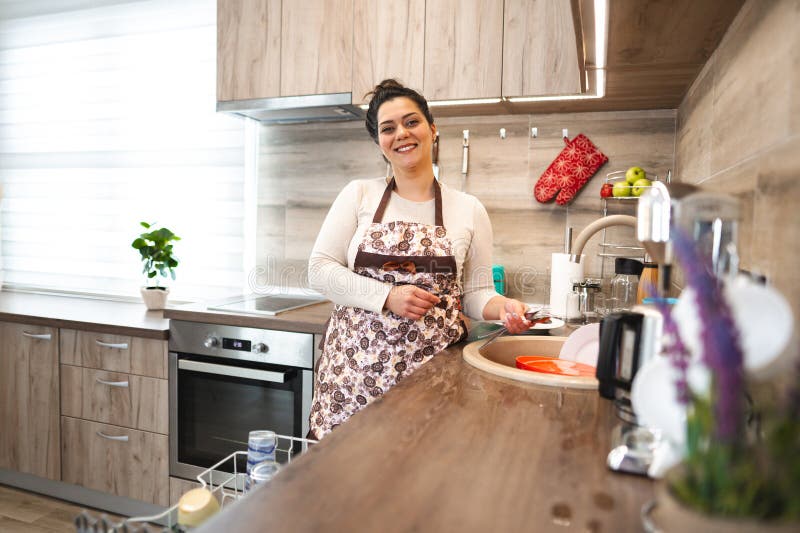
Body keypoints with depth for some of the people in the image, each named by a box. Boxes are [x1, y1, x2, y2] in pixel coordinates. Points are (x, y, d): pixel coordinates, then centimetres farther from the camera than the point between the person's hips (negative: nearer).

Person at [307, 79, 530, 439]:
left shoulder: (469, 209, 6)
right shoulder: (359, 195, 4)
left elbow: (475, 291, 9)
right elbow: (320, 270, -1)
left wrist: (502, 306, -13)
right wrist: (388, 296, -12)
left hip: (431, 365, 1)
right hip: (356, 360, 0)